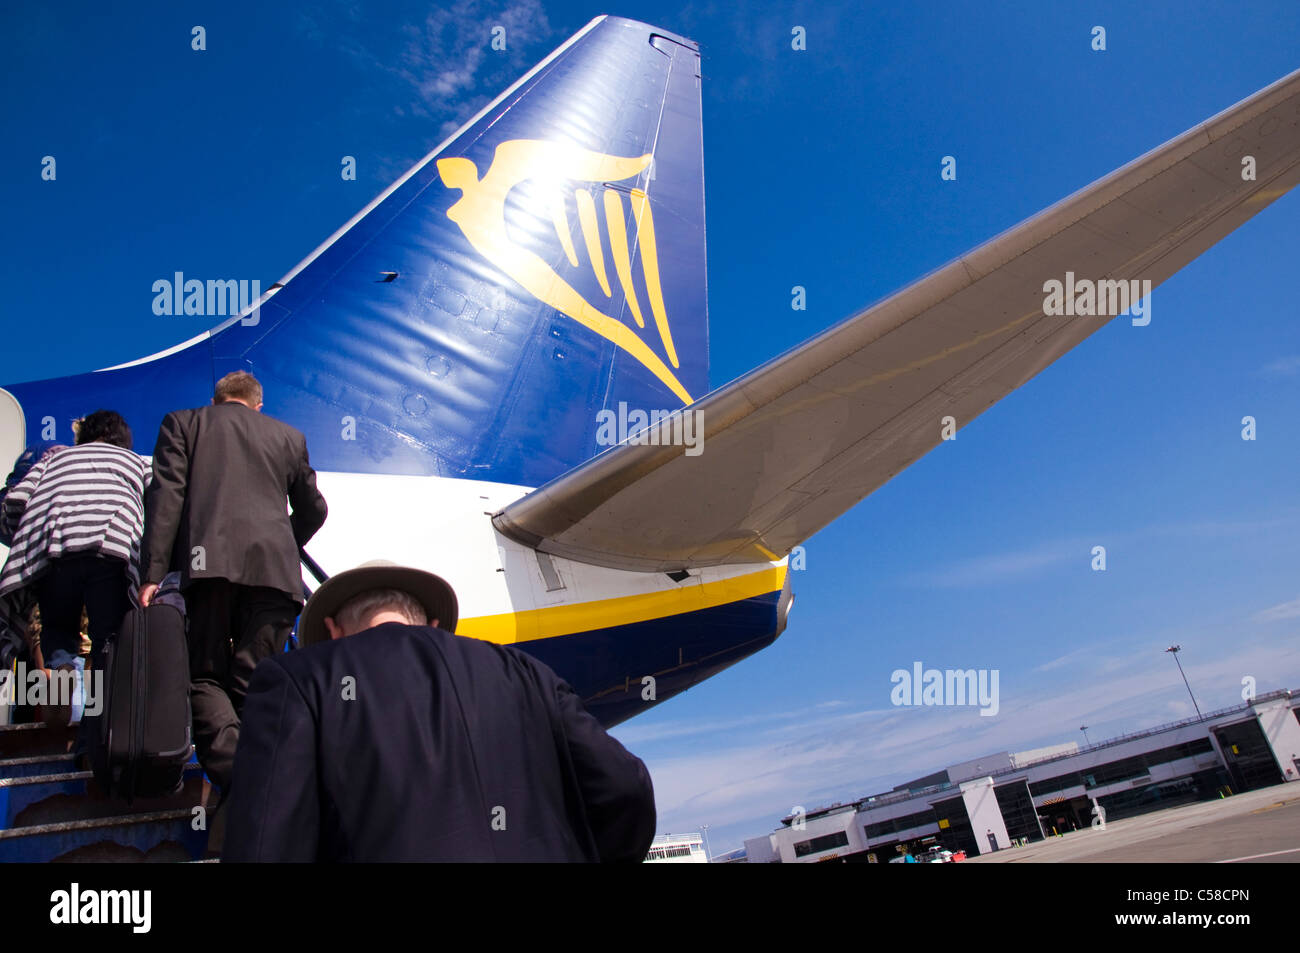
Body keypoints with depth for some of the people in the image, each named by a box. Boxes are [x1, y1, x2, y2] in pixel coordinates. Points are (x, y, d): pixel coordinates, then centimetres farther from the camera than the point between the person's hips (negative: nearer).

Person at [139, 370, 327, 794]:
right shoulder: (289, 436, 23)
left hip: (210, 564, -2)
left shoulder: (183, 422, 18)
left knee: (206, 676, 1)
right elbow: (313, 509, 24)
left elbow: (165, 496, 4)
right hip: (274, 568, 2)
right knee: (253, 682, 3)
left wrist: (152, 573, -1)